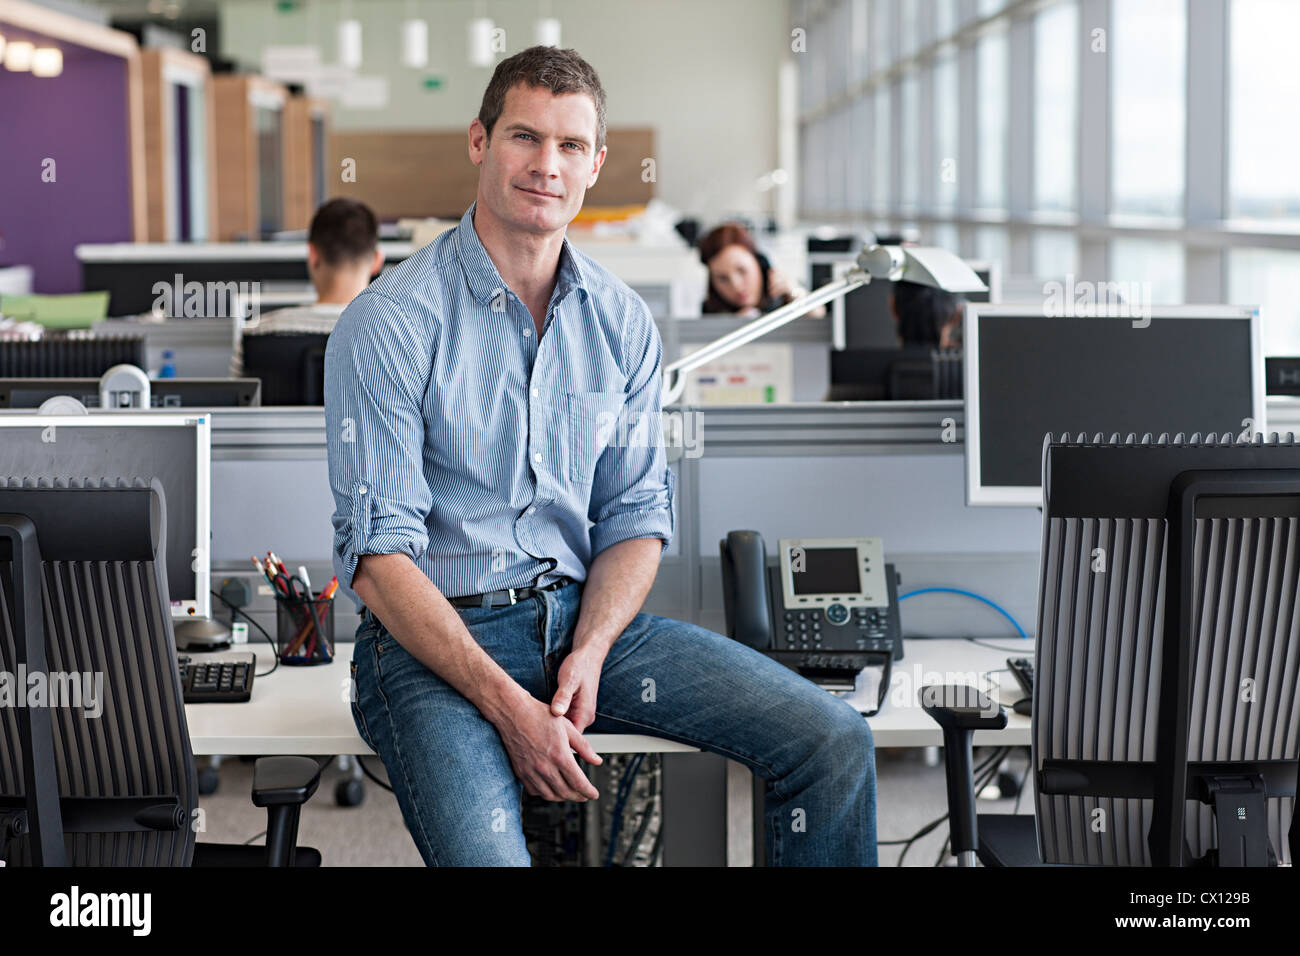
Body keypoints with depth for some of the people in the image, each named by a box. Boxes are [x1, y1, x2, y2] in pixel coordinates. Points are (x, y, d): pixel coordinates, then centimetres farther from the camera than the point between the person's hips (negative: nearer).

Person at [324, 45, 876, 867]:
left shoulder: (623, 322, 7)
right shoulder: (390, 324, -10)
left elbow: (636, 518, 9)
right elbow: (379, 559, -13)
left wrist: (586, 656, -10)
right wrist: (507, 705, -21)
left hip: (586, 615, 5)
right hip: (434, 639, -5)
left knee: (833, 740, -9)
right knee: (484, 854, -34)